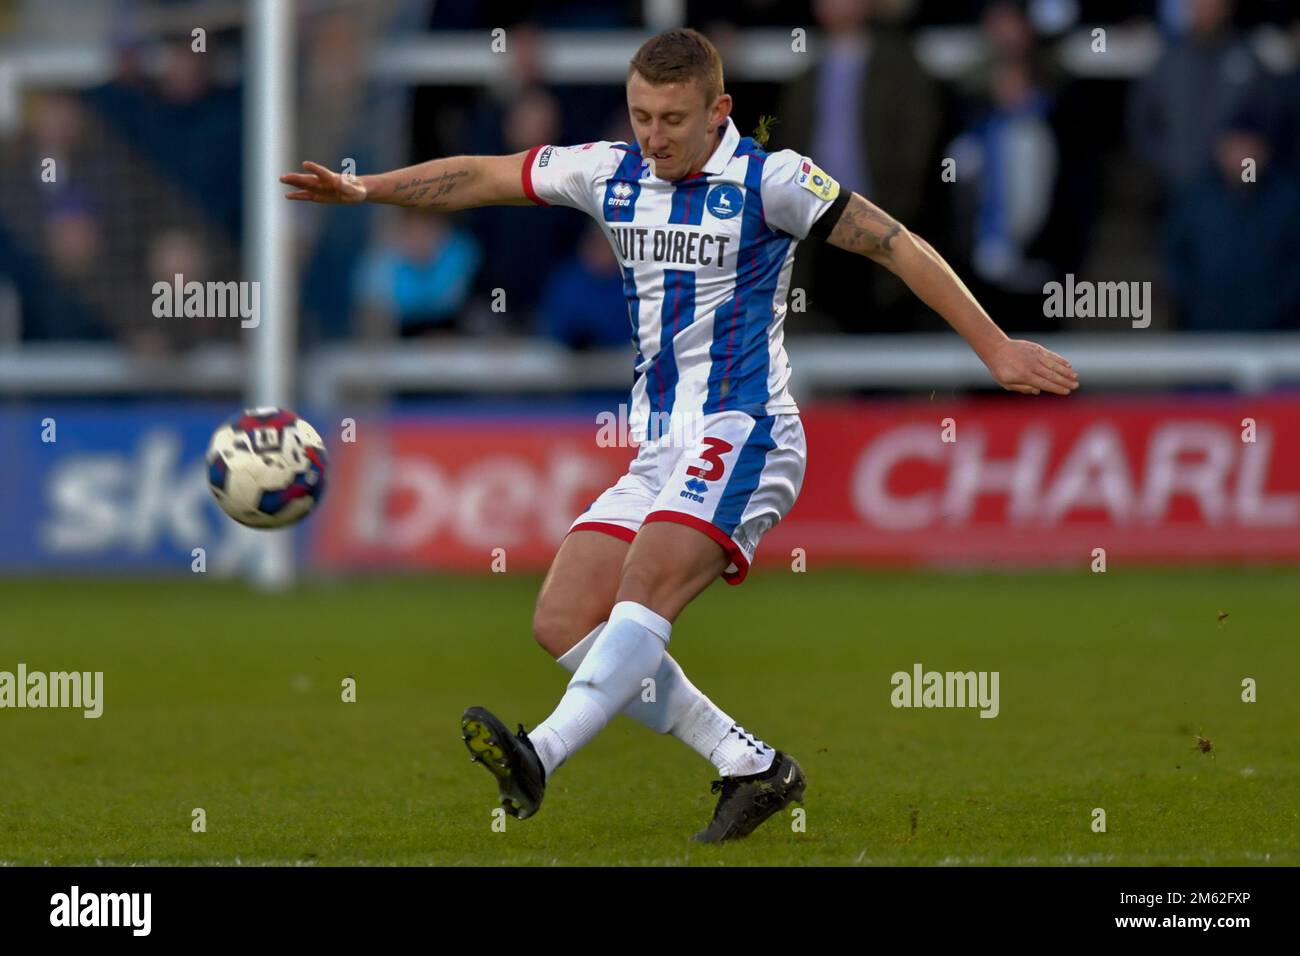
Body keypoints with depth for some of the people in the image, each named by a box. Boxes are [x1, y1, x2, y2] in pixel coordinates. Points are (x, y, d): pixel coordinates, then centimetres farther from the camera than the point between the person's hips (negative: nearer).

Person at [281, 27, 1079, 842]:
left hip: (740, 434, -8)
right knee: (563, 621, -6)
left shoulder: (767, 180, -7)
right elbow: (485, 177, 20)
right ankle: (752, 767, -5)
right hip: (661, 451, 8)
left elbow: (899, 248, -4)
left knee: (647, 582, -29)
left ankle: (541, 757, -45)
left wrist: (995, 347, -6)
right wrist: (366, 189, 11)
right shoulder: (612, 175, 10)